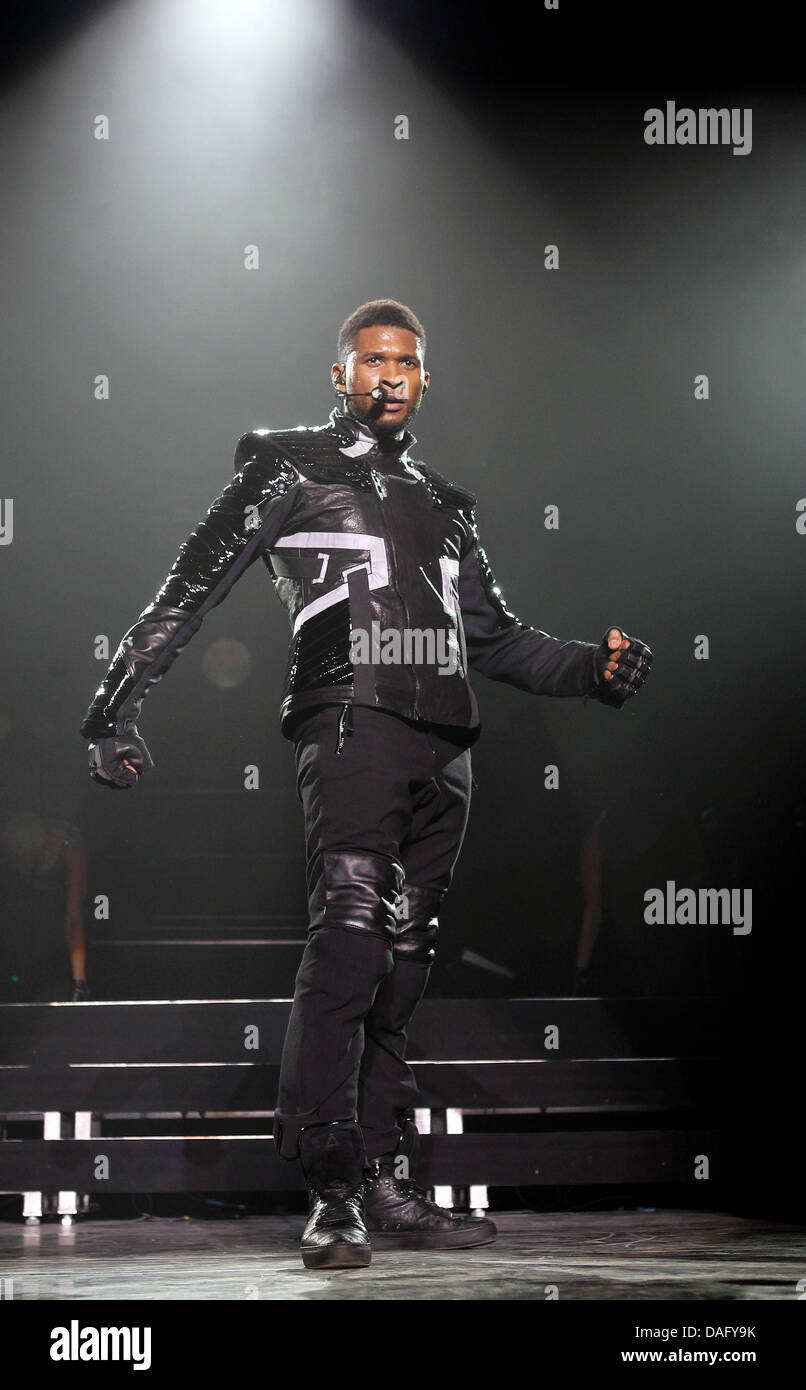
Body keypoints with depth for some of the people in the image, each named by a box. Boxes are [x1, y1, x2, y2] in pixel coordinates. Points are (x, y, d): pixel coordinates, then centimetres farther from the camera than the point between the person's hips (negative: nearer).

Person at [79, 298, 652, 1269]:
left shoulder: (442, 502, 28)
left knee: (403, 964, 3)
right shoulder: (291, 470, 11)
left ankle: (387, 1186, 6)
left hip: (442, 744, 6)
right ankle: (332, 1194, -25)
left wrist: (590, 668, 13)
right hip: (351, 720, -6)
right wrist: (116, 707, -3)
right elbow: (189, 592, 6)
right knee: (350, 931, -22)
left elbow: (494, 637, 30)